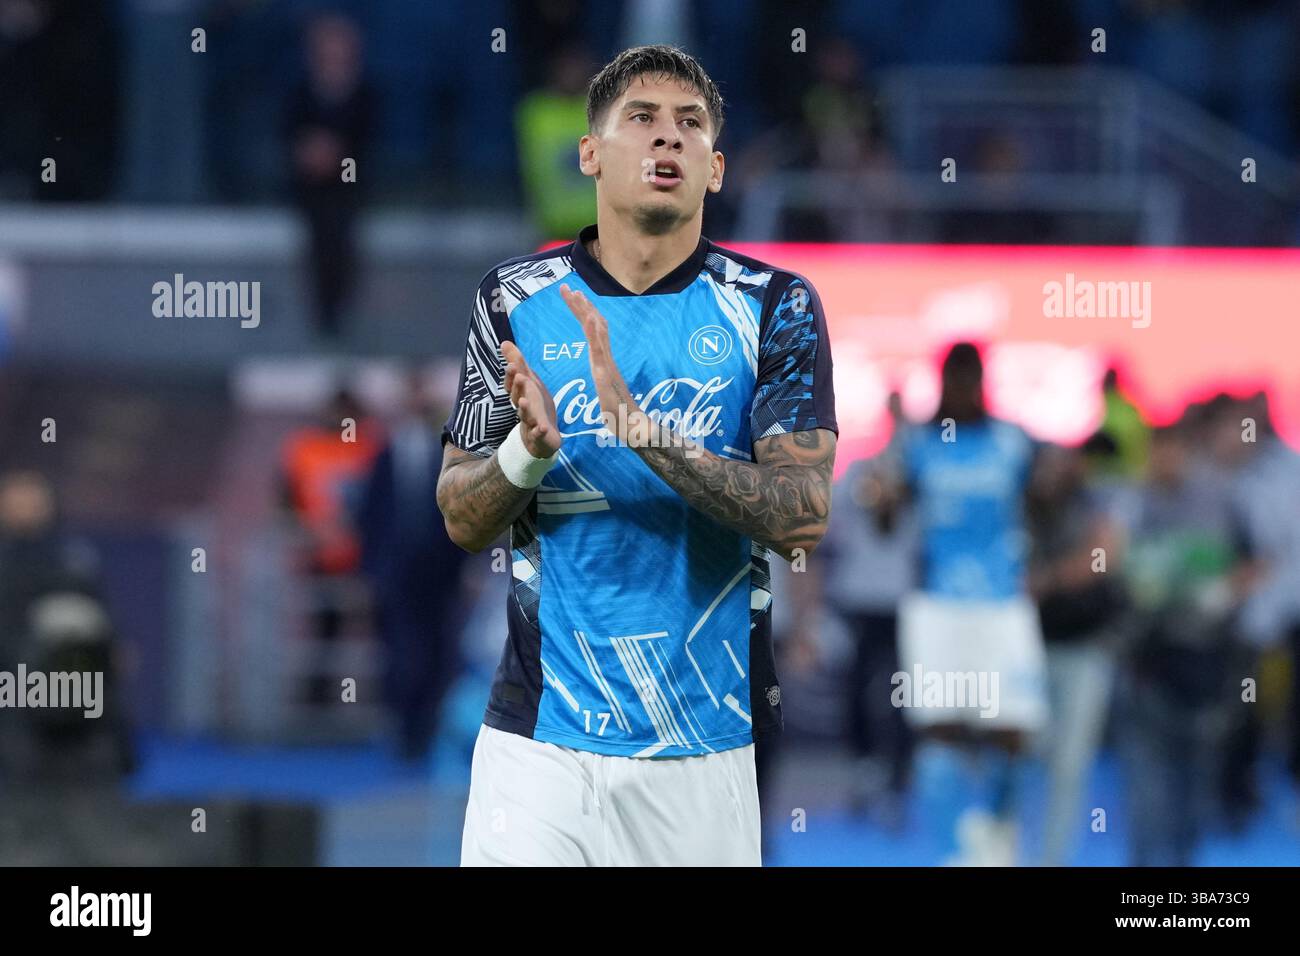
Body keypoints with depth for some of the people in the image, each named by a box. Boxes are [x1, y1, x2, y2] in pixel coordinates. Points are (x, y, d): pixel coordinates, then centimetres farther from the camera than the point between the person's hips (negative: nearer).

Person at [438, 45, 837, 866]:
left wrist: (642, 428, -25)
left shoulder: (773, 307, -2)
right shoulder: (518, 300, 3)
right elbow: (462, 520, 5)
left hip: (704, 744, -1)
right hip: (541, 737, 1)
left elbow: (803, 518, -12)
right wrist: (526, 453, -18)